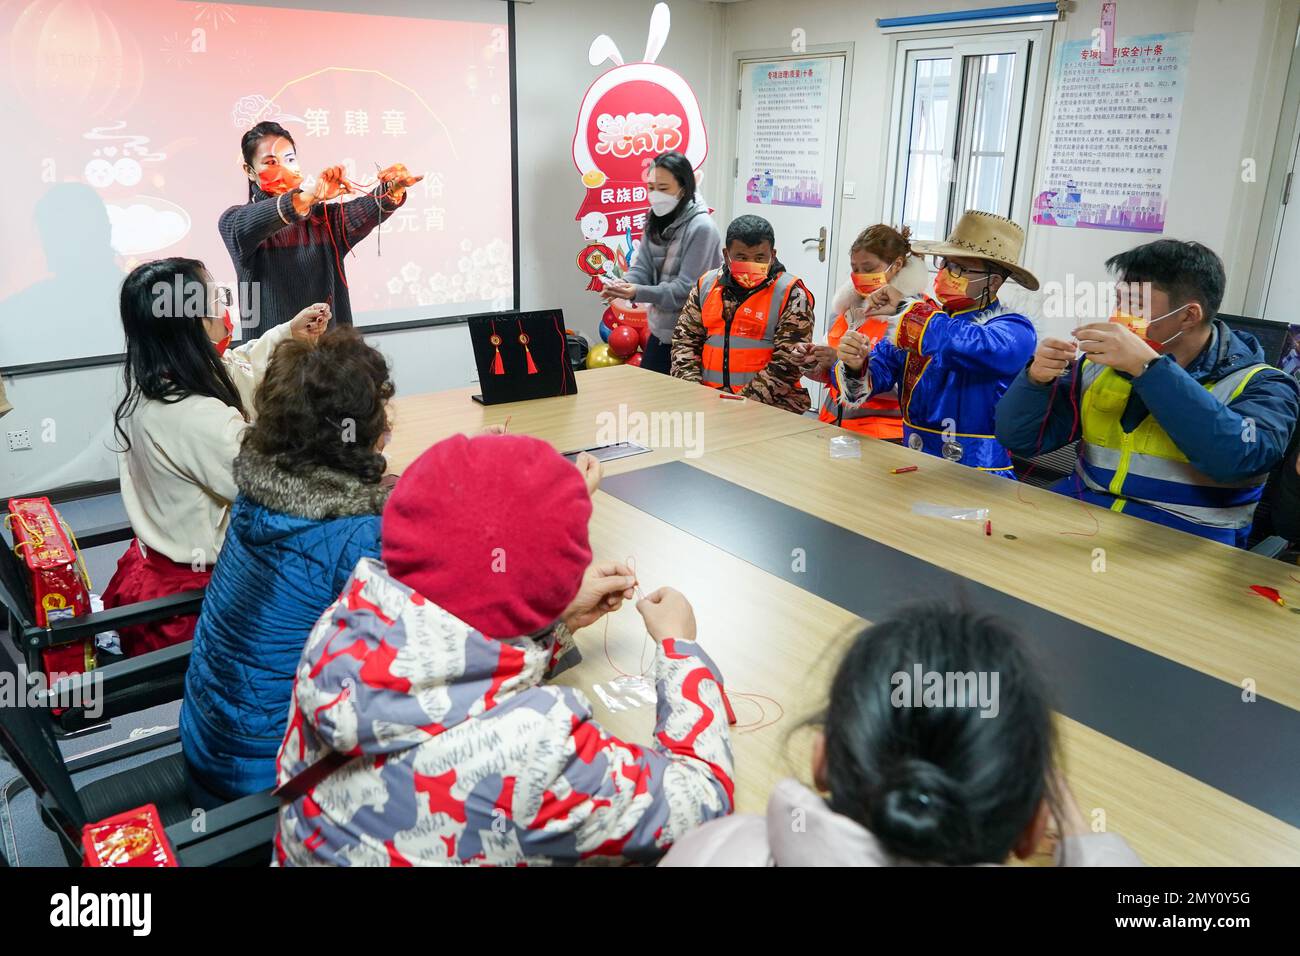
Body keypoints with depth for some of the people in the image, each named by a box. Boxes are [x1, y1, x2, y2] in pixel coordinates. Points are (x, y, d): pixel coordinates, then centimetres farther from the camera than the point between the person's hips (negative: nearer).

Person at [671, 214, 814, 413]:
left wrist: (745, 400, -17)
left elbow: (787, 363, -10)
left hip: (771, 404, -3)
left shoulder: (791, 294, -2)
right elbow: (684, 339, 12)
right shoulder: (706, 285, 12)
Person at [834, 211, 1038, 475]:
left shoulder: (1014, 328, -4)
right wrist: (855, 367, -18)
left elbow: (988, 350, -28)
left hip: (980, 481, -4)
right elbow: (872, 376, 3)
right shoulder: (924, 314, 10)